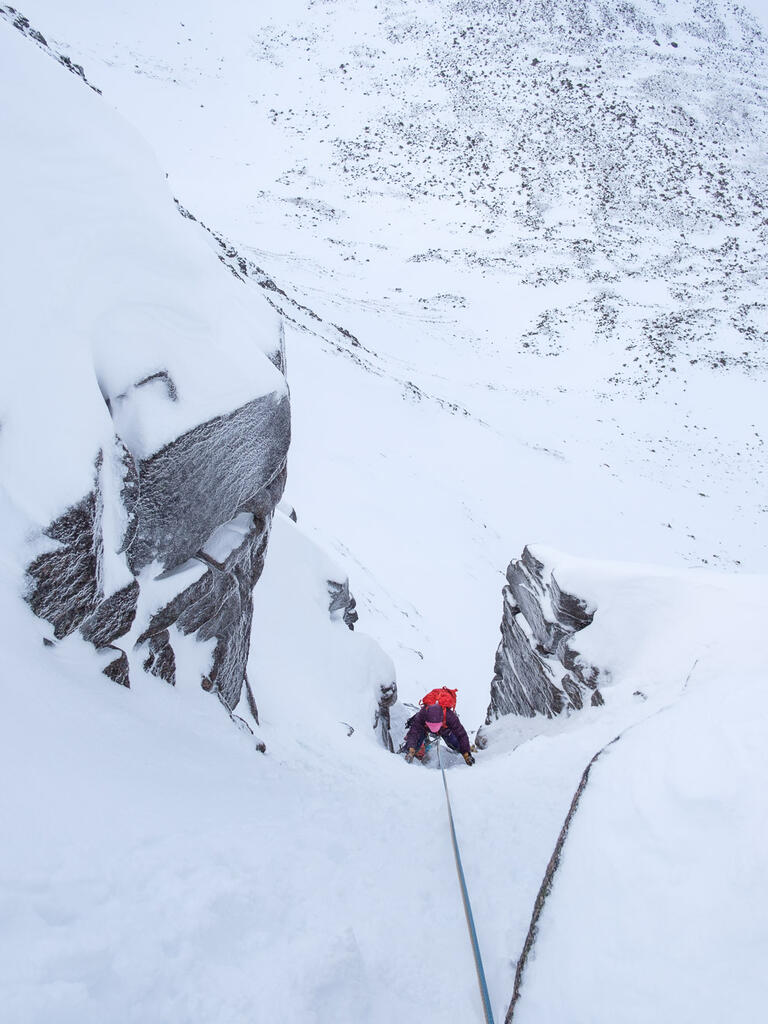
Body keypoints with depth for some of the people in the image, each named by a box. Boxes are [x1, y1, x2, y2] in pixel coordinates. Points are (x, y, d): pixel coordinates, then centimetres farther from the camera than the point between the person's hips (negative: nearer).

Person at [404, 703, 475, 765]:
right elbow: (413, 733, -42)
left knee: (457, 745, -11)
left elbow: (461, 735, -35)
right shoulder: (421, 715, -43)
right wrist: (411, 751, -56)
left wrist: (466, 755, -36)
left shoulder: (450, 716, -43)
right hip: (424, 729, -1)